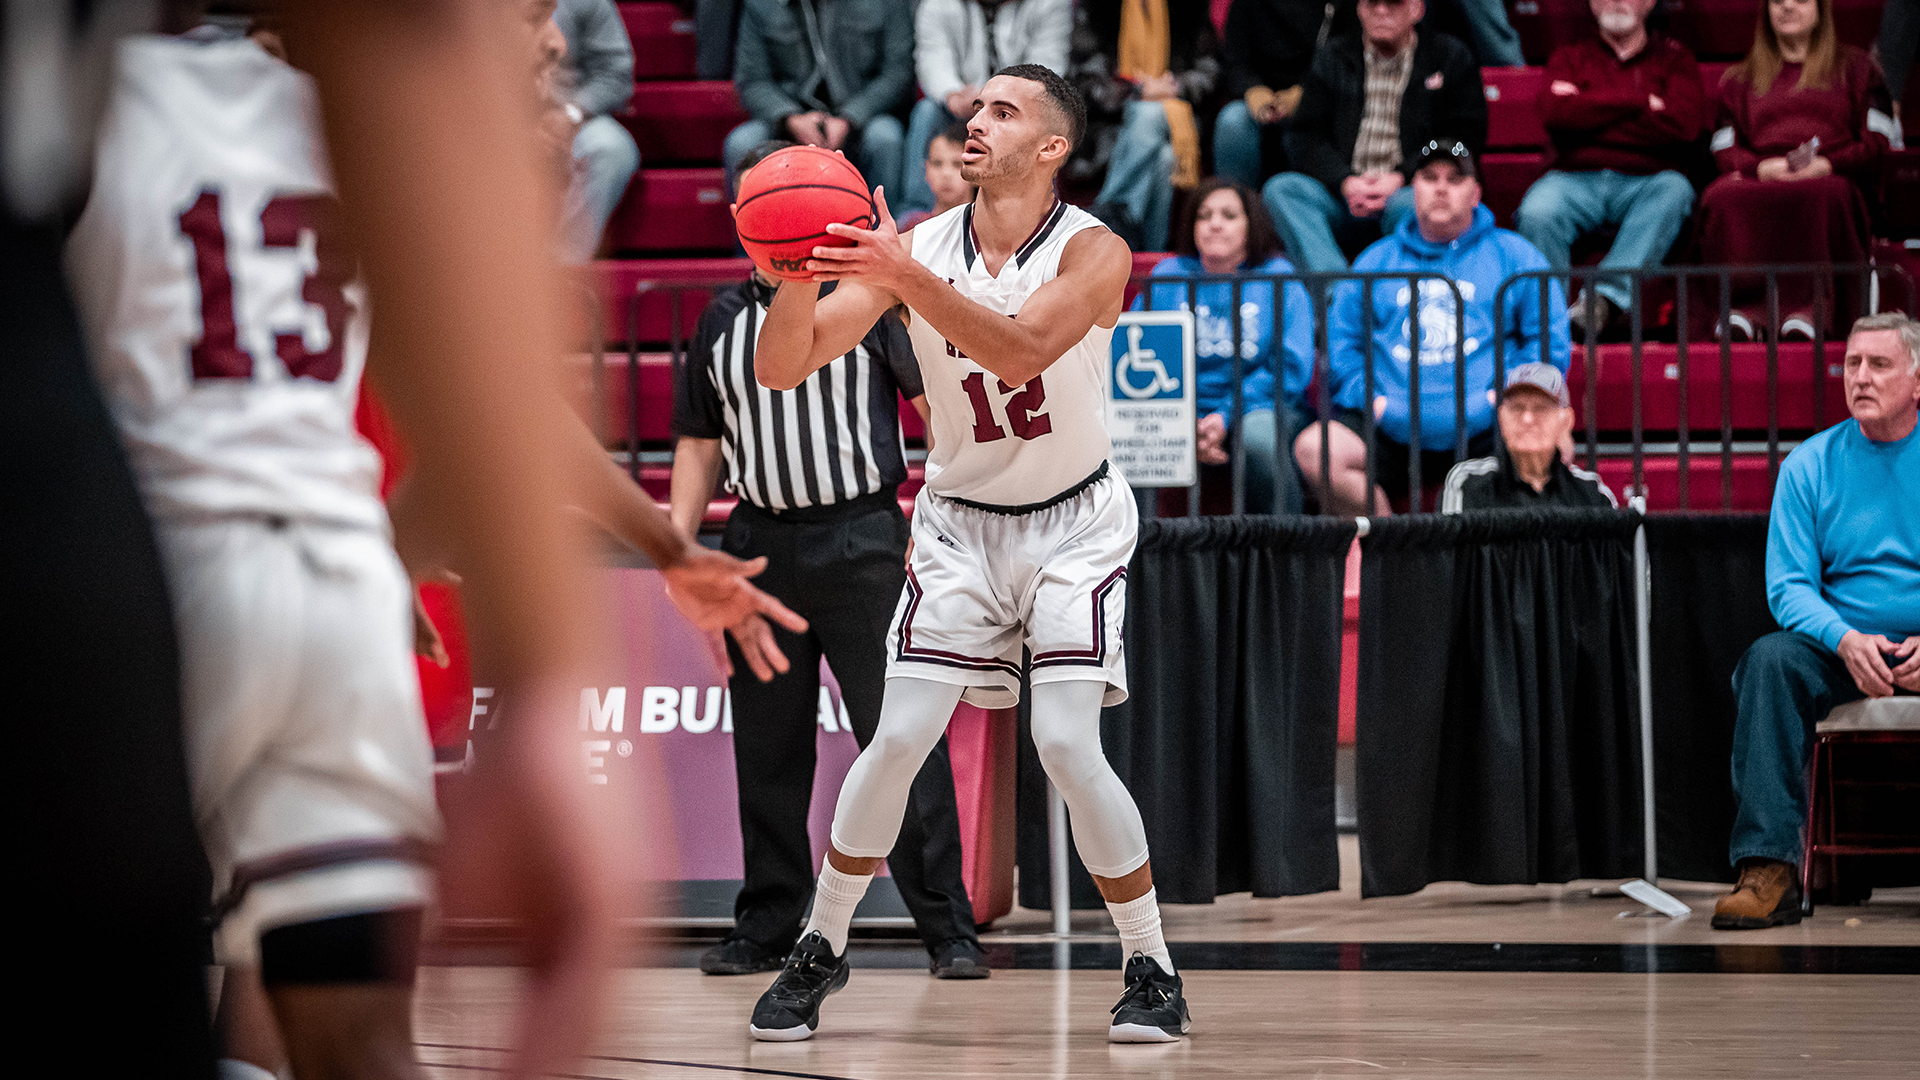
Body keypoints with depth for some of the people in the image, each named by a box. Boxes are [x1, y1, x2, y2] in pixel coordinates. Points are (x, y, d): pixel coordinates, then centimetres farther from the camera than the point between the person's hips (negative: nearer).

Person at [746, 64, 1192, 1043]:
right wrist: (803, 271, -34)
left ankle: (1151, 969, -1)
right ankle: (820, 950, 12)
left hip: (1074, 524, -3)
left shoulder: (1093, 253, -18)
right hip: (961, 522, 3)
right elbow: (779, 368, -15)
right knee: (898, 740, -6)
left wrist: (905, 279, -48)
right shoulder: (915, 248, -10)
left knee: (1067, 747, -15)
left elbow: (1019, 351, -38)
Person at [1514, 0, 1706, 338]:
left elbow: (1684, 123, -3)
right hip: (1575, 178, 0)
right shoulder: (1570, 57, 22)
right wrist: (1638, 102, -1)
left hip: (1645, 183, 0)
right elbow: (1556, 114, -2)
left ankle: (1606, 297, -47)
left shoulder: (1674, 59, 18)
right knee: (1536, 213, -33)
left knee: (1675, 191, -35)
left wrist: (1595, 118, -1)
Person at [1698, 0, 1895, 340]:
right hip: (1759, 180, 2)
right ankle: (1747, 305, -46)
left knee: (1824, 194, -43)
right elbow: (1724, 150, 16)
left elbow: (1876, 143, 11)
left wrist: (1825, 165, -10)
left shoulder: (1855, 67, 25)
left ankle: (1806, 308, -49)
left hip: (1828, 177, -2)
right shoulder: (1739, 80, 30)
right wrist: (1760, 167, -9)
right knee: (1722, 196, -38)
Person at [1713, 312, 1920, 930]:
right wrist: (1848, 641, -19)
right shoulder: (1810, 465, 8)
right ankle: (1770, 868, -36)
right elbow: (1790, 585, 1)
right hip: (1842, 646, 2)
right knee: (1771, 659, -30)